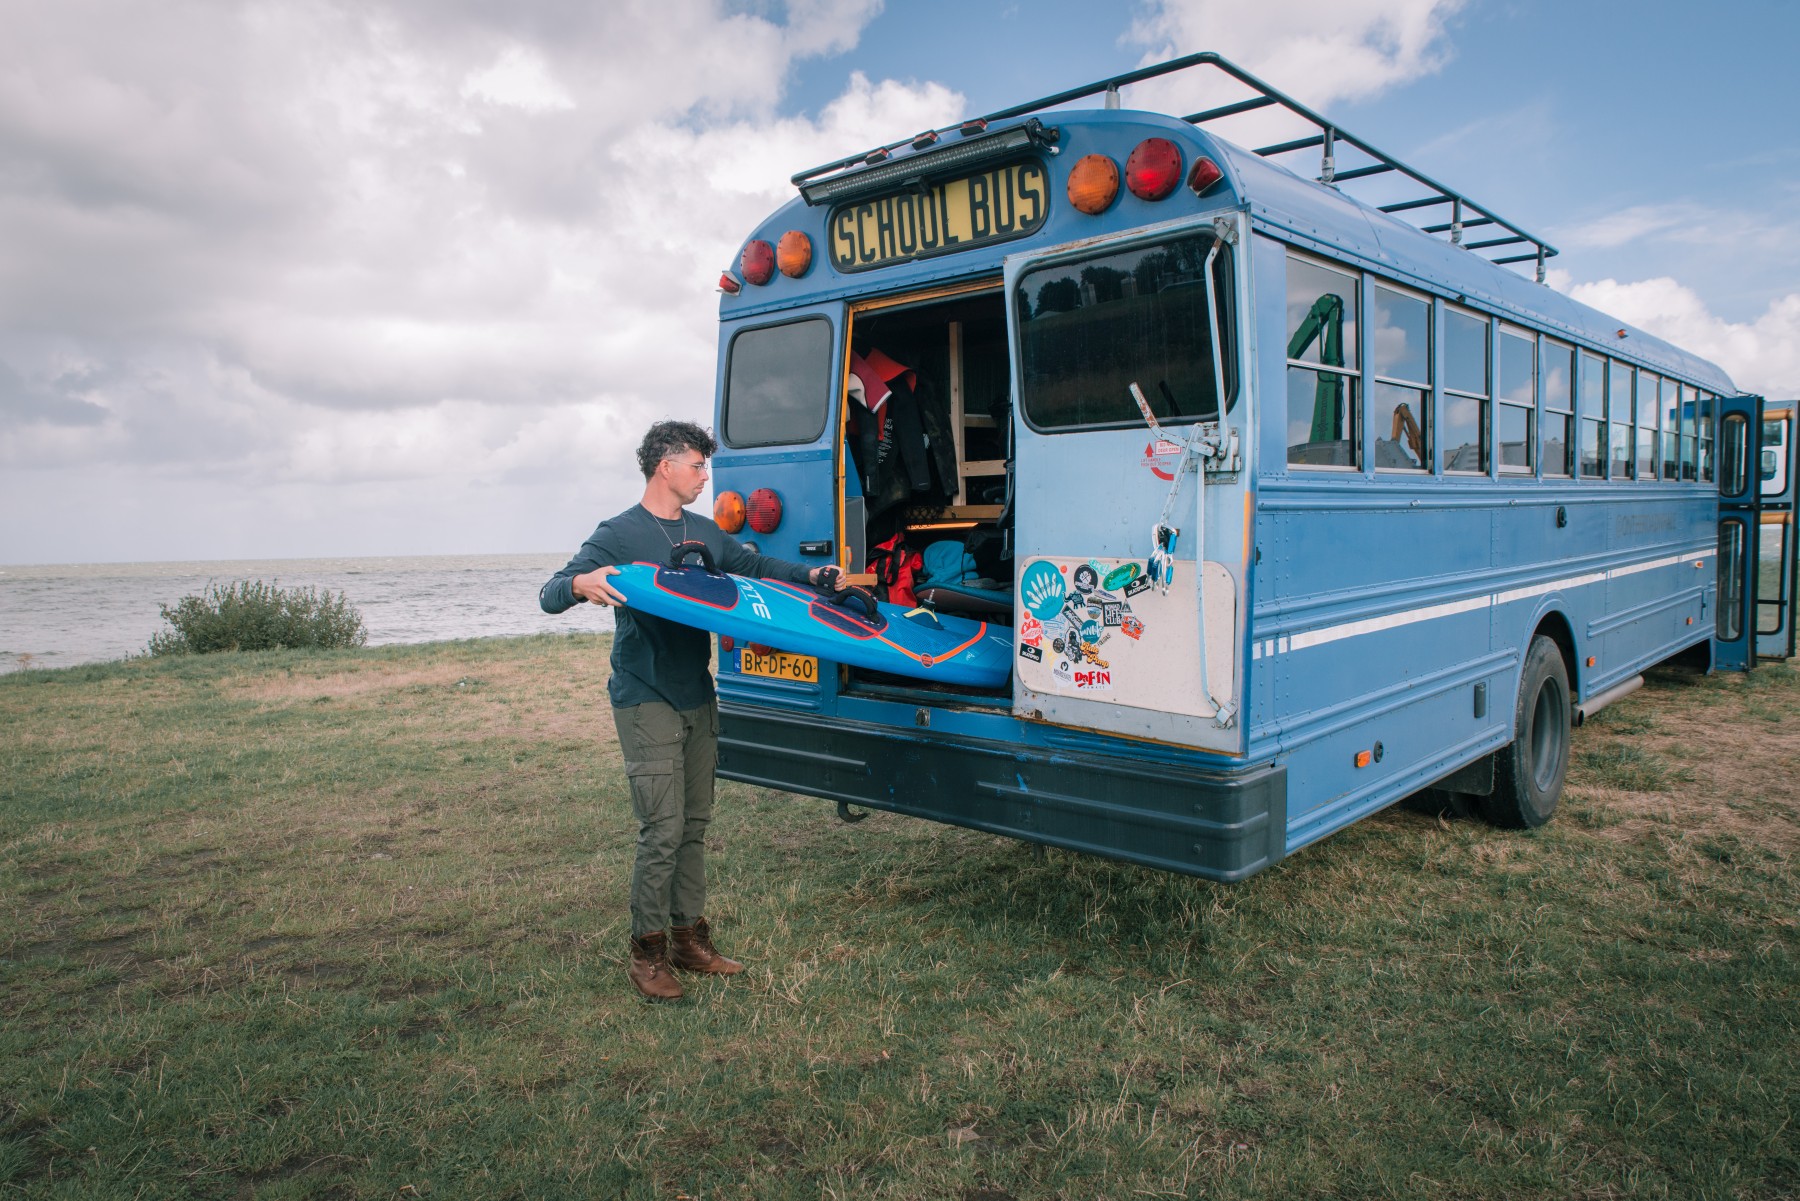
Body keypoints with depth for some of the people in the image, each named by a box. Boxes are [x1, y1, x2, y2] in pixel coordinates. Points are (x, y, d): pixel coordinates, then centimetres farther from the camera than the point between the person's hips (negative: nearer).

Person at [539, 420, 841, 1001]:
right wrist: (581, 585, -34)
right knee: (662, 830, -8)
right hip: (647, 702, -7)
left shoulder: (705, 533, 13)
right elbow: (550, 595, -12)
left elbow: (756, 564, 26)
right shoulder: (619, 534, -7)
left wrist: (809, 576, 11)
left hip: (698, 697, 7)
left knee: (695, 824, 12)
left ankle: (689, 937, 23)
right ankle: (648, 950, 7)